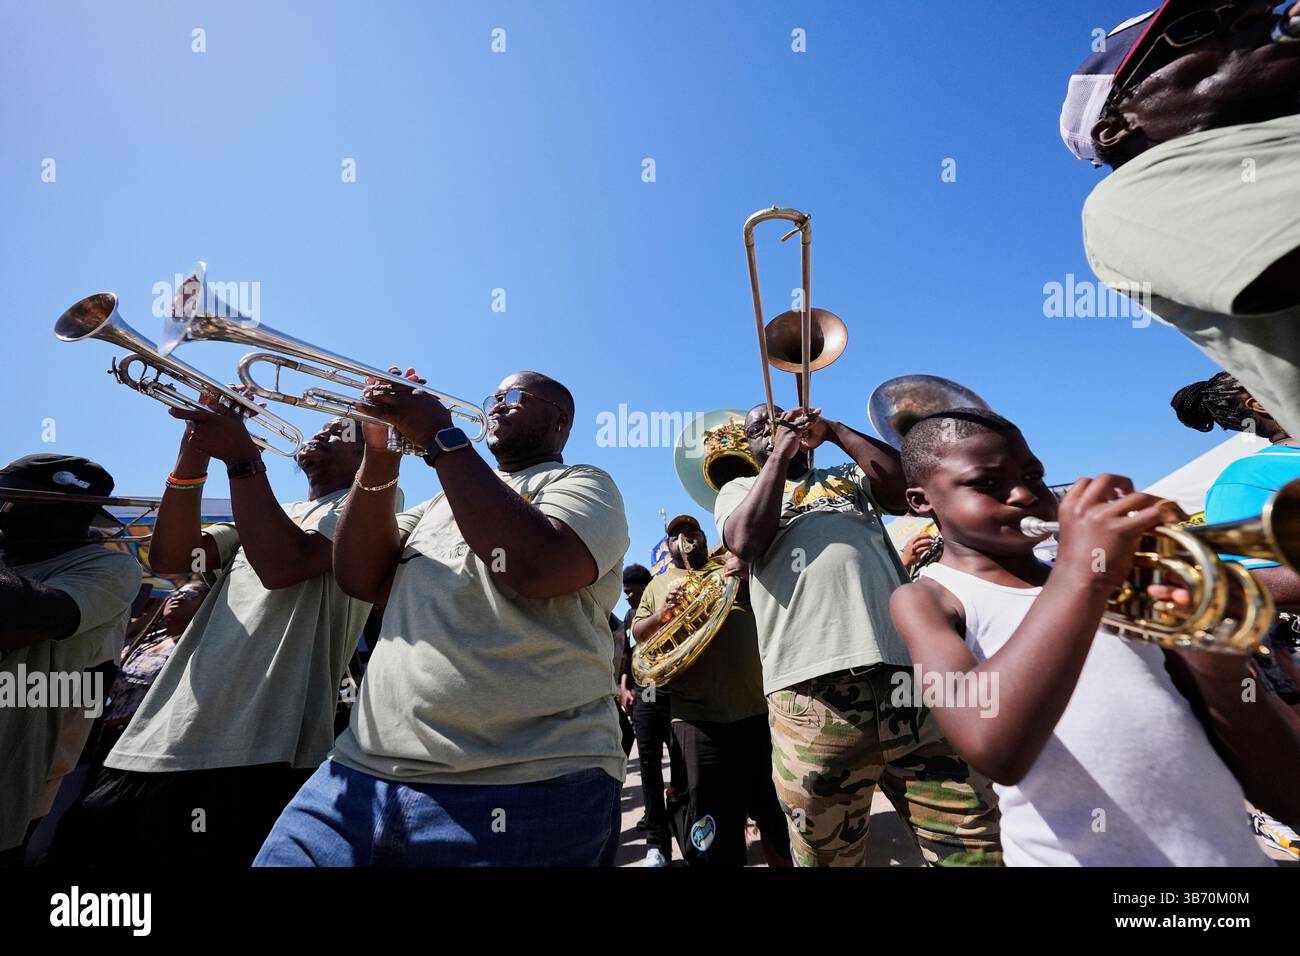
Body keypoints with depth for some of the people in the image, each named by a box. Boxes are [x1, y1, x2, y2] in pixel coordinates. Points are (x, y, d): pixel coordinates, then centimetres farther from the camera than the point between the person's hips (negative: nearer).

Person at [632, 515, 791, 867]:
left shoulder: (732, 567, 13)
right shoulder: (659, 584, 16)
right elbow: (637, 633, 13)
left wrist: (751, 573, -13)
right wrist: (661, 615, -7)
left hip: (758, 705, 1)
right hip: (698, 714, -1)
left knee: (775, 813, 15)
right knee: (711, 822, 6)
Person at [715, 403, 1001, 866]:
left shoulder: (850, 477, 25)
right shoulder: (739, 489, 18)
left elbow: (905, 485, 5)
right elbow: (746, 541, -4)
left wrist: (832, 429, 11)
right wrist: (780, 455, 3)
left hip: (908, 668, 3)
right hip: (811, 688, -2)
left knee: (976, 844, 3)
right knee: (827, 853, 8)